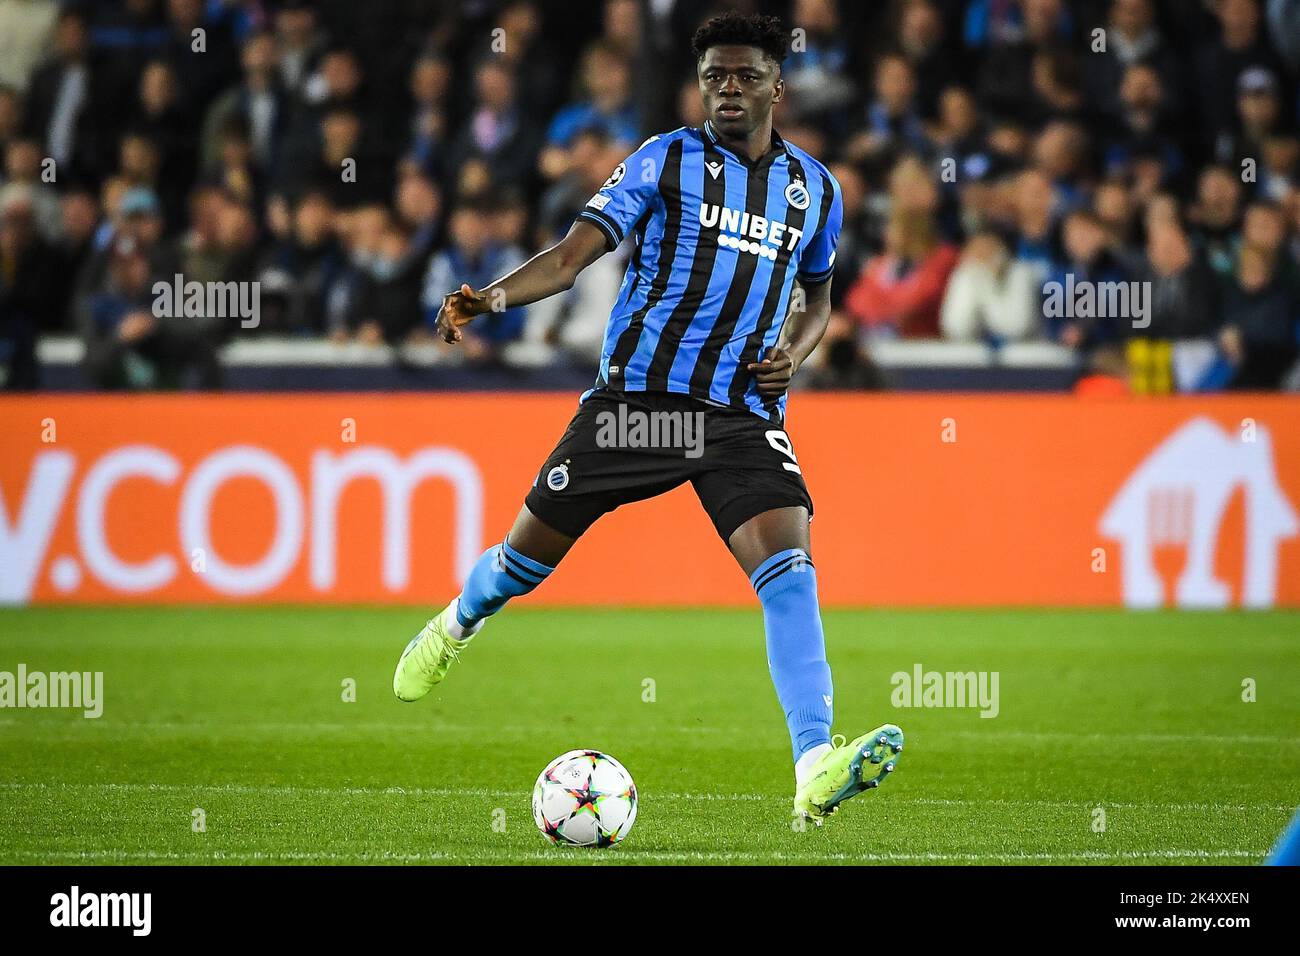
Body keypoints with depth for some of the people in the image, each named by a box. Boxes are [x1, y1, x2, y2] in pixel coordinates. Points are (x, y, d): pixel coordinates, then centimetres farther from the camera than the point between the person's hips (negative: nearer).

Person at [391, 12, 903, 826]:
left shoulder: (816, 191, 12)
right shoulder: (665, 160, 1)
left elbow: (817, 296, 28)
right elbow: (575, 253, -6)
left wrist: (795, 352, 5)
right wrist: (494, 297, -23)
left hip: (743, 414, 1)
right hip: (636, 393, -1)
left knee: (788, 559, -21)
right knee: (532, 552, 7)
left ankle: (817, 769, -30)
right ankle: (456, 626, 44)